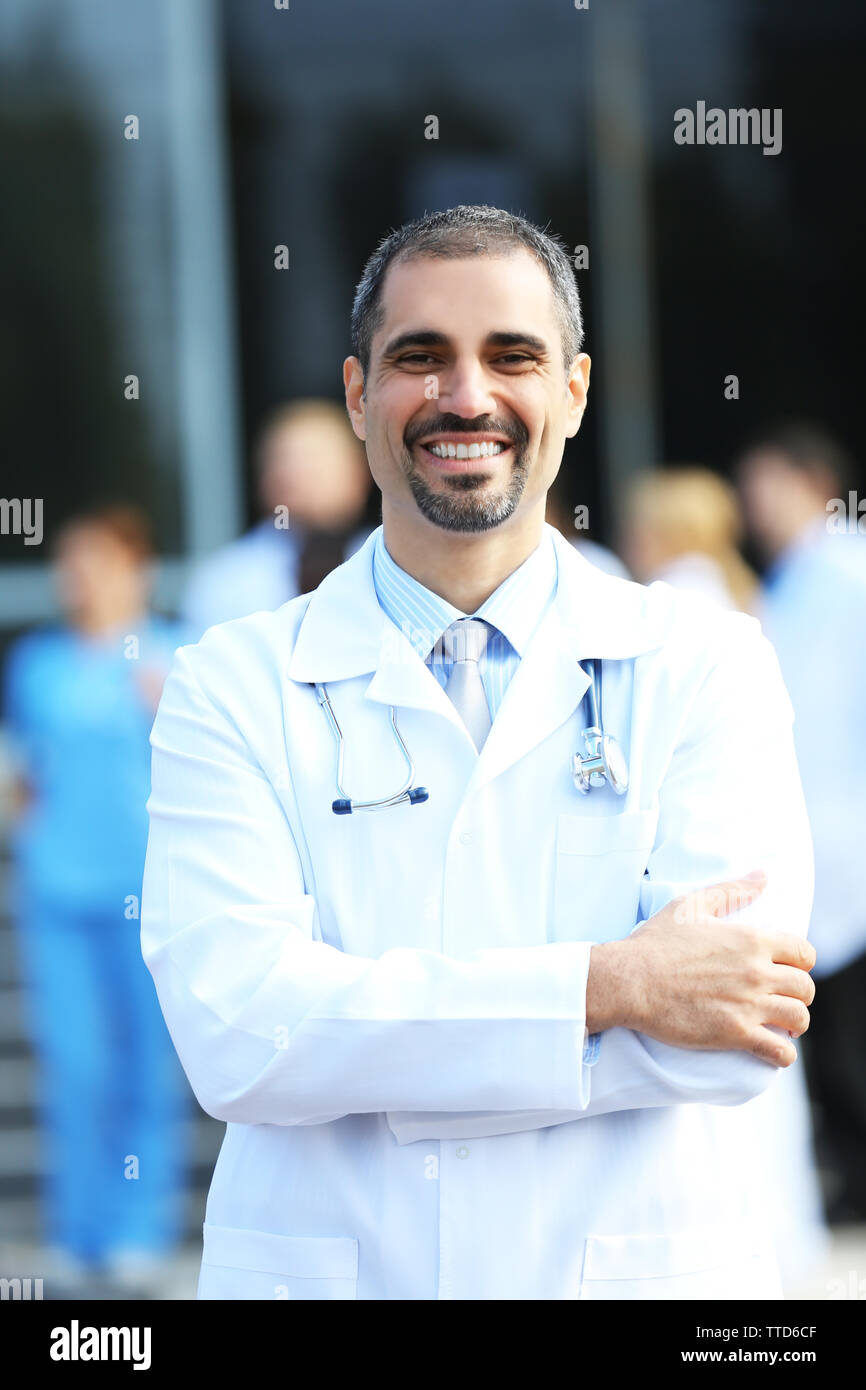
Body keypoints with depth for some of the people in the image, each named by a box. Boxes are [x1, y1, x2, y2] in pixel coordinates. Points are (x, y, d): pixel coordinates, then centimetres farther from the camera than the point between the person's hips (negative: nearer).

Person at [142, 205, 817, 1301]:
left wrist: (356, 1033, -18)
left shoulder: (708, 667, -1)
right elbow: (230, 1030, -17)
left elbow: (729, 1042, -15)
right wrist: (607, 987, -22)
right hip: (322, 1274, 0)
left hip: (642, 1275, 0)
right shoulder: (230, 688, -2)